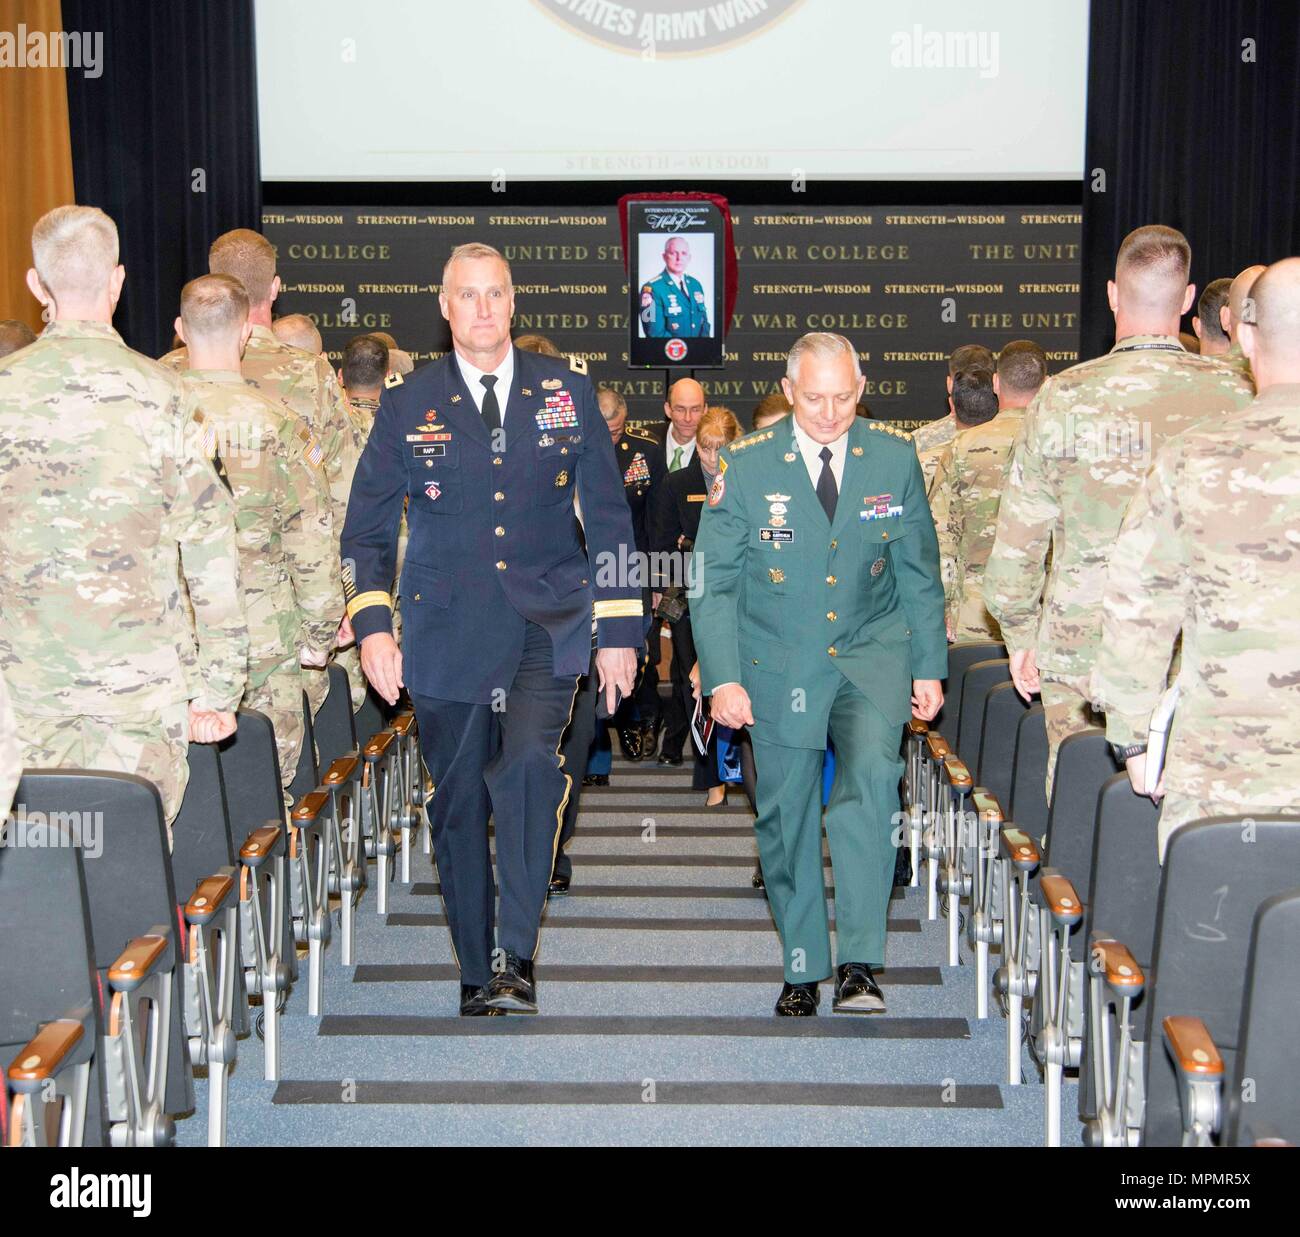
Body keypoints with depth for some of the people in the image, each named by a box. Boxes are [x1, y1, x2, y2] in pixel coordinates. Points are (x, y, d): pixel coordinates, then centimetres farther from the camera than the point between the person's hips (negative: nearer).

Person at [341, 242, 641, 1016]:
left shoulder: (567, 393, 6)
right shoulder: (408, 407, 6)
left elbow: (609, 517, 8)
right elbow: (367, 529, 8)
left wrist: (618, 630, 4)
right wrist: (373, 625, -6)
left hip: (549, 623, -1)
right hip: (448, 628, 1)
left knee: (530, 761, -25)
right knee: (459, 802, 6)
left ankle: (518, 954, -16)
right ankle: (477, 974, 21)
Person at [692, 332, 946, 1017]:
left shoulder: (894, 456, -2)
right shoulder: (745, 465, -8)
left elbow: (919, 572, 7)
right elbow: (712, 582, -4)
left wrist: (929, 667, 5)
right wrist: (722, 677, -12)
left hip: (872, 651, 0)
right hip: (779, 662, 0)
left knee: (872, 774, -24)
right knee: (785, 814, 6)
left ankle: (858, 961, -16)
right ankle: (803, 968, 25)